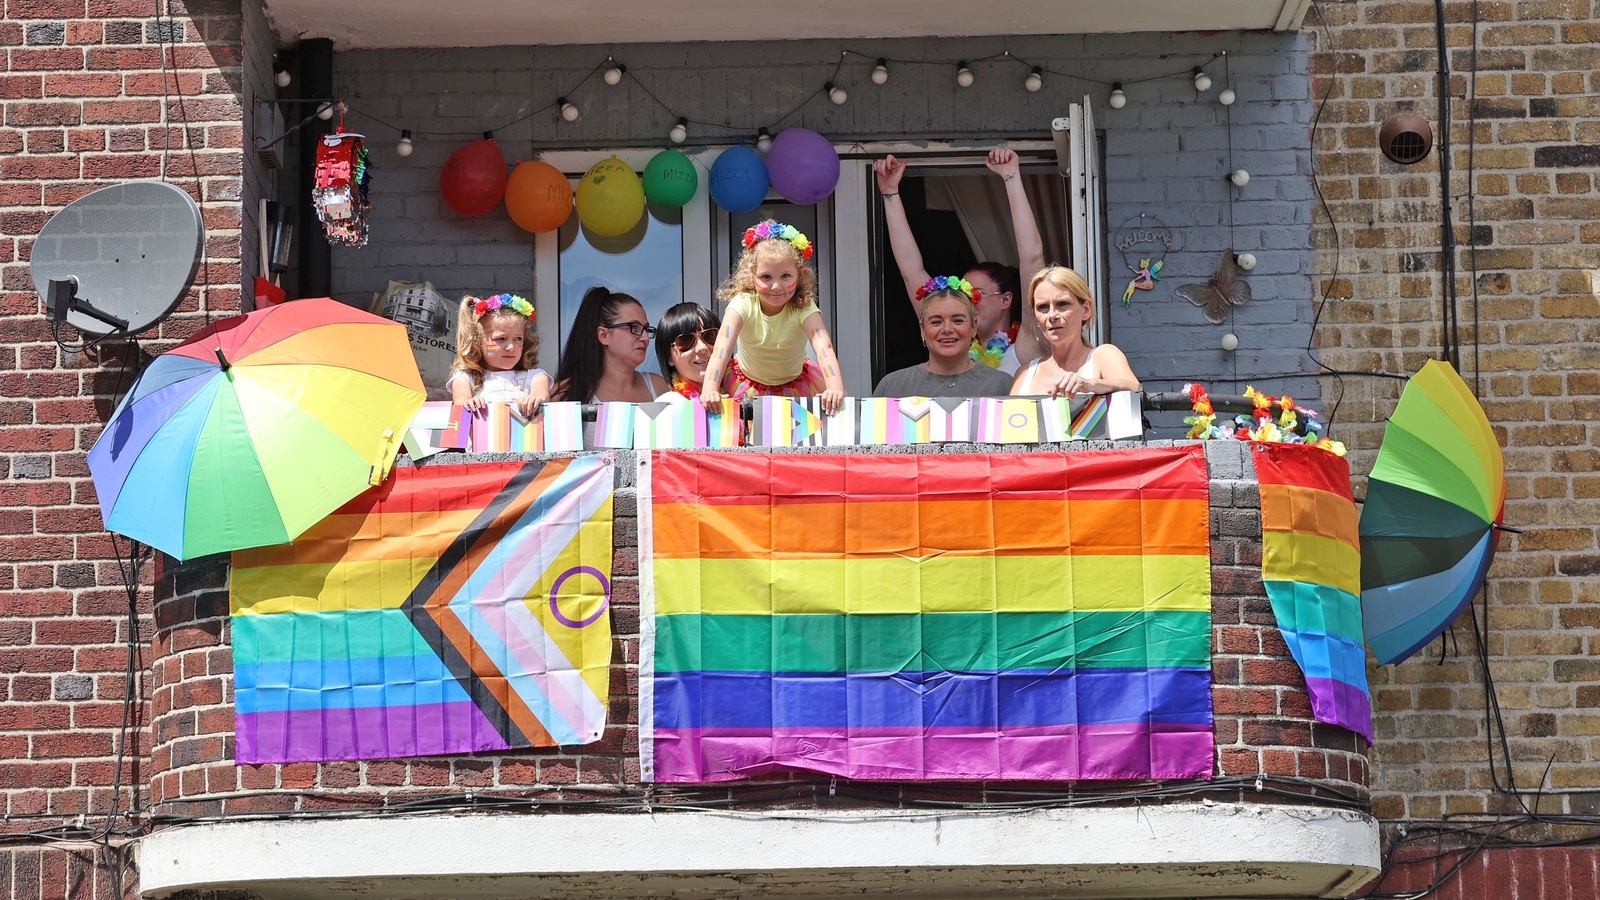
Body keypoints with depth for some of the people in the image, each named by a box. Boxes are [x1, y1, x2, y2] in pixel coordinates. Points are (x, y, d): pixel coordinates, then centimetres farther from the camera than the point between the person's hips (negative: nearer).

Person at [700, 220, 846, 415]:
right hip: (747, 387, -1)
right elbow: (721, 348, -37)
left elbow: (823, 347, -39)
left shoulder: (804, 308, -24)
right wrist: (710, 390, -55)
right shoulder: (742, 305, -25)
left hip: (796, 386, 1)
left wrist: (836, 388, -58)